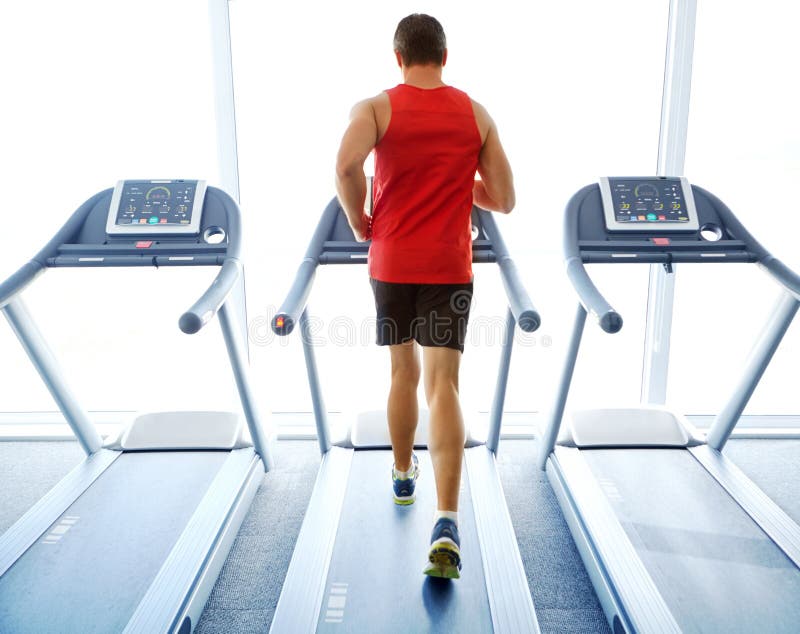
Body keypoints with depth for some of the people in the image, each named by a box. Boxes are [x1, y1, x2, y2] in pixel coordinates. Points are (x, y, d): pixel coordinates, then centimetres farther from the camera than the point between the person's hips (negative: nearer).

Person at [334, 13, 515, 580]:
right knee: (443, 385, -5)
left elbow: (346, 164, -21)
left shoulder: (375, 108, 1)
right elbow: (504, 200, 6)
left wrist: (360, 222, -5)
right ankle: (446, 523, -18)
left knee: (404, 371, 20)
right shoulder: (476, 115, 7)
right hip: (449, 267, 0)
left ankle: (403, 477, 38)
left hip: (391, 262, 1)